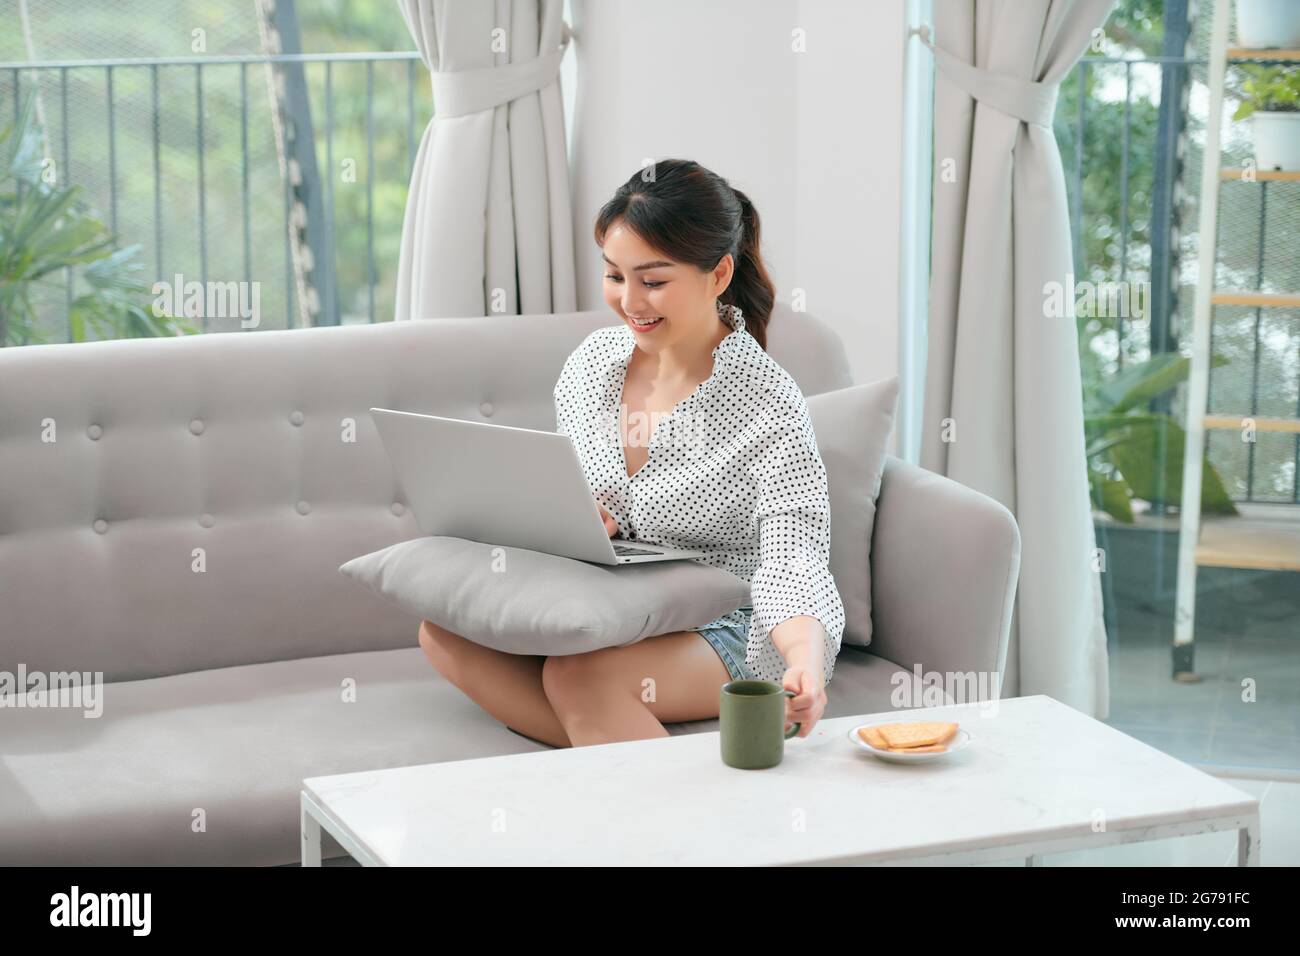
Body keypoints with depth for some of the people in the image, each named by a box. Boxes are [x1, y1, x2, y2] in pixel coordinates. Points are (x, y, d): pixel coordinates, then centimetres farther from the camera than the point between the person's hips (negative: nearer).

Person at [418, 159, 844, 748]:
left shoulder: (768, 409, -16)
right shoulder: (591, 362, 2)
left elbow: (793, 563, -26)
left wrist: (806, 663, -47)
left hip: (727, 631, -7)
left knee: (578, 675, -36)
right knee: (446, 632, -20)